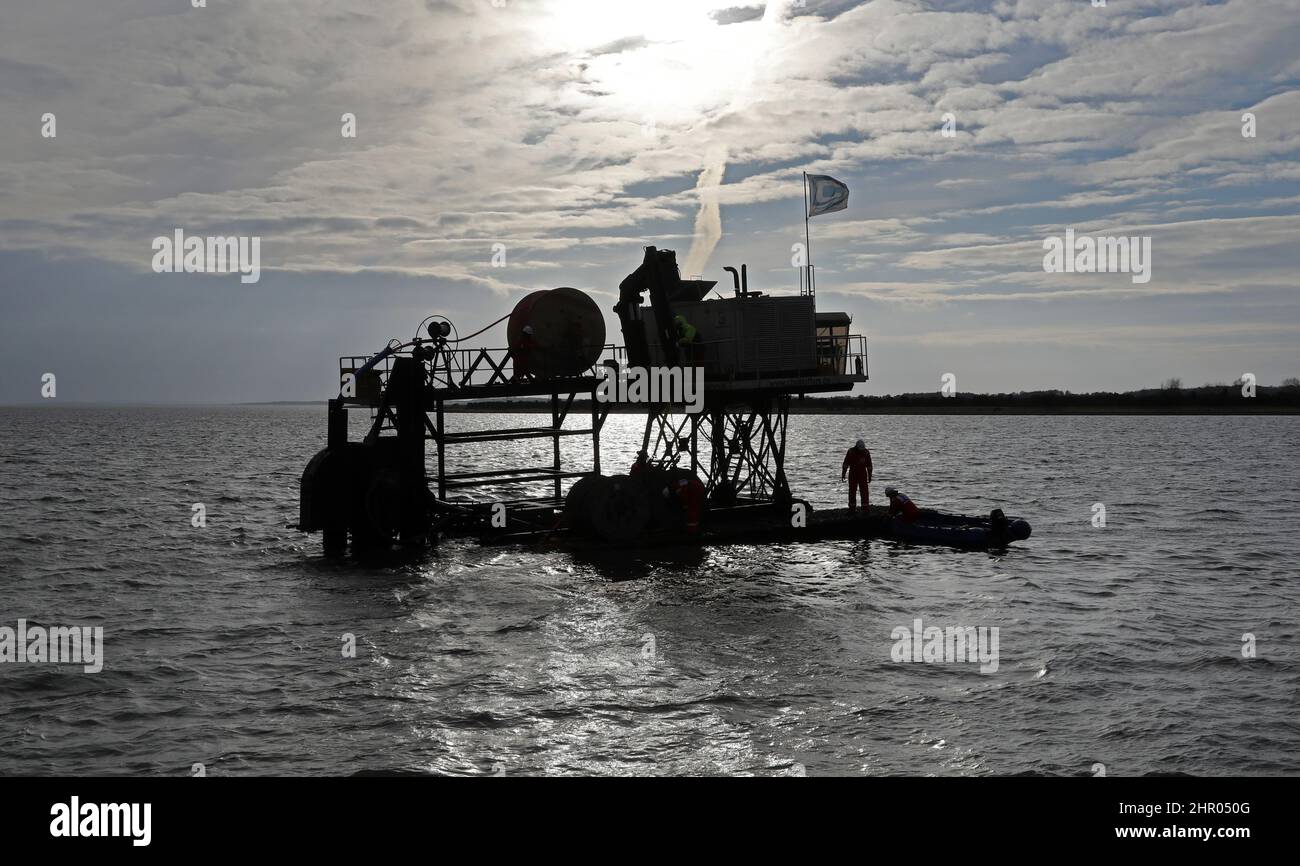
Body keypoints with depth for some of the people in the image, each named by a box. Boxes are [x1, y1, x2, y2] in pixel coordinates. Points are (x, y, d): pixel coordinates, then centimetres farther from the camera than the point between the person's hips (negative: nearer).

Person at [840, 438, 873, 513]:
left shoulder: (866, 452, -5)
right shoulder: (851, 451, -7)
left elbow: (869, 465, 2)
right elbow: (846, 463, -3)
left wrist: (870, 476, 3)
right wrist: (843, 474, -5)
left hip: (863, 475, 0)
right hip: (853, 475, 0)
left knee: (864, 493, -3)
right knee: (852, 493, 1)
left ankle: (865, 509, 1)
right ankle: (851, 509, 7)